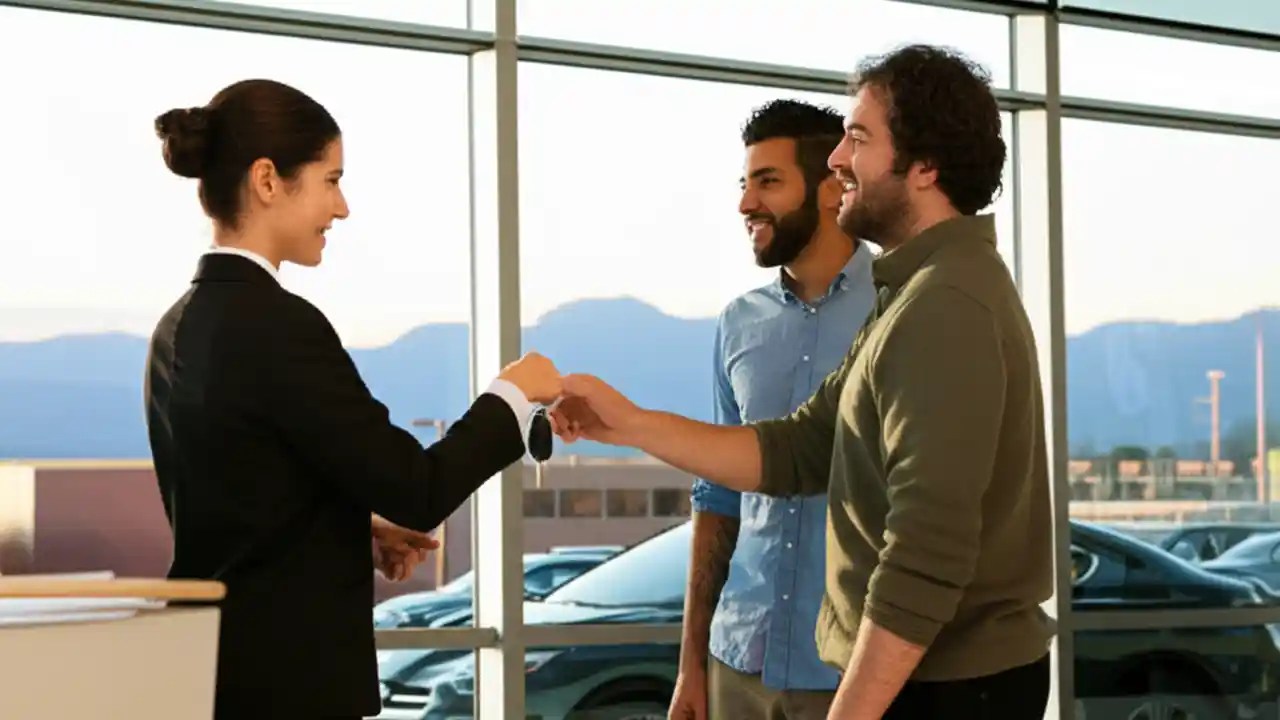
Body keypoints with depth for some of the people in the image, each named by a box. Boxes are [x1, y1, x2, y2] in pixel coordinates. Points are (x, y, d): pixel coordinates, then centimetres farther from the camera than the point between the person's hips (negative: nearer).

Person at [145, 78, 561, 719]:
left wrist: (363, 526, 12)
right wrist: (513, 393, -2)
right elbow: (416, 489, -15)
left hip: (211, 665, 9)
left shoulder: (182, 327, 9)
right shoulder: (278, 325, -17)